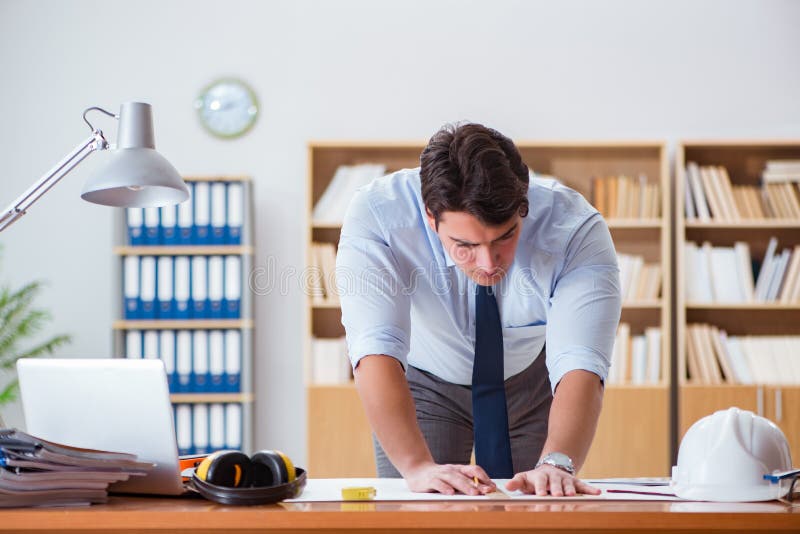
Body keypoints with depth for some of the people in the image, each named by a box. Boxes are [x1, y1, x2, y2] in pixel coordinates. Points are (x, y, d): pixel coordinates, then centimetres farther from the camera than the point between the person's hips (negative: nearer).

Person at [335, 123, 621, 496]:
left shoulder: (577, 229, -33)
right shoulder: (374, 217, -34)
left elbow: (579, 366, -40)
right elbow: (375, 352, -42)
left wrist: (556, 464, -57)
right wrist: (417, 466, -54)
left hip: (533, 380, 1)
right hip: (423, 384, -1)